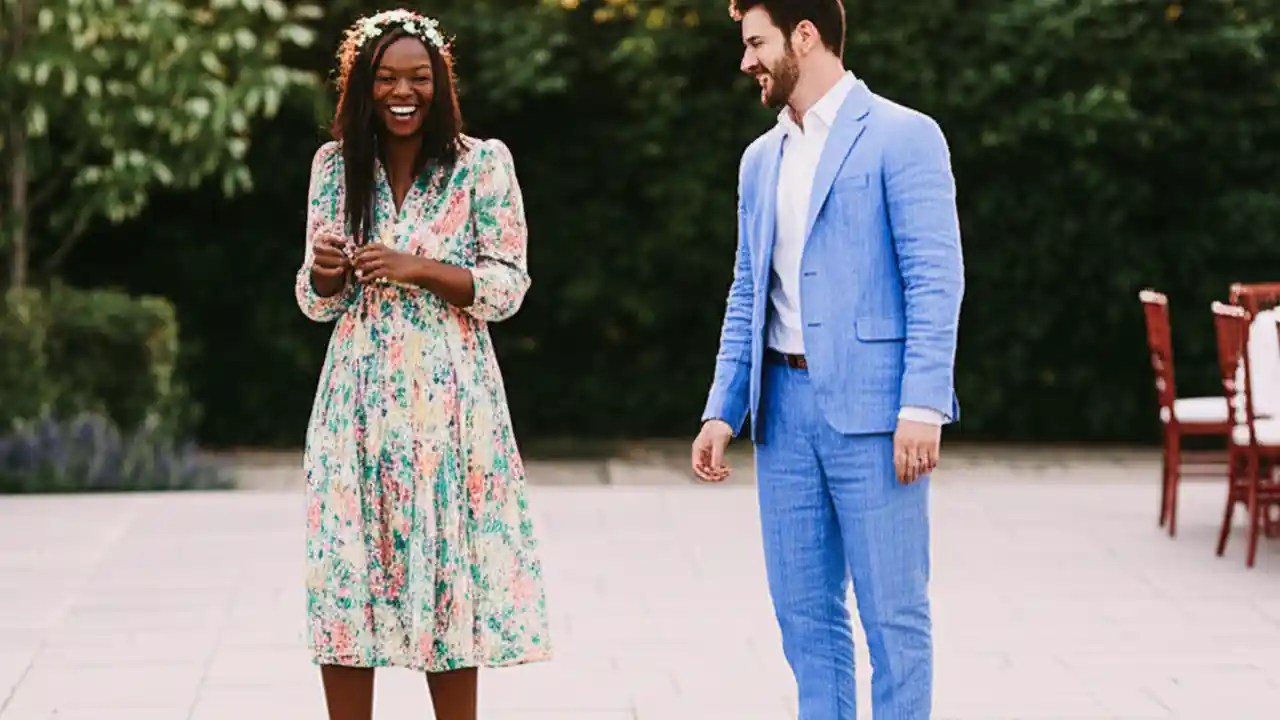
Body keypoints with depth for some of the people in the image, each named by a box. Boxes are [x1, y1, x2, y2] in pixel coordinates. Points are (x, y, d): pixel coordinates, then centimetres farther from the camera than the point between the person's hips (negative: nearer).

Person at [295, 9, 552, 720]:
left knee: (450, 572, -1)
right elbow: (317, 303, 10)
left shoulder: (483, 163, -1)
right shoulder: (335, 165, 7)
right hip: (359, 401, 2)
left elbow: (508, 287, -3)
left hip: (450, 399, -2)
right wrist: (326, 271, -13)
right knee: (346, 577, 0)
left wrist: (418, 269, -17)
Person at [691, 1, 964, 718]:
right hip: (784, 406, 7)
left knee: (893, 612, -2)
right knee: (804, 610, 10)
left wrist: (923, 405, -18)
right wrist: (723, 410, 11)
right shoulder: (762, 159, 17)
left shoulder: (903, 136, -5)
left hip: (871, 408, -7)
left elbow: (936, 279, -11)